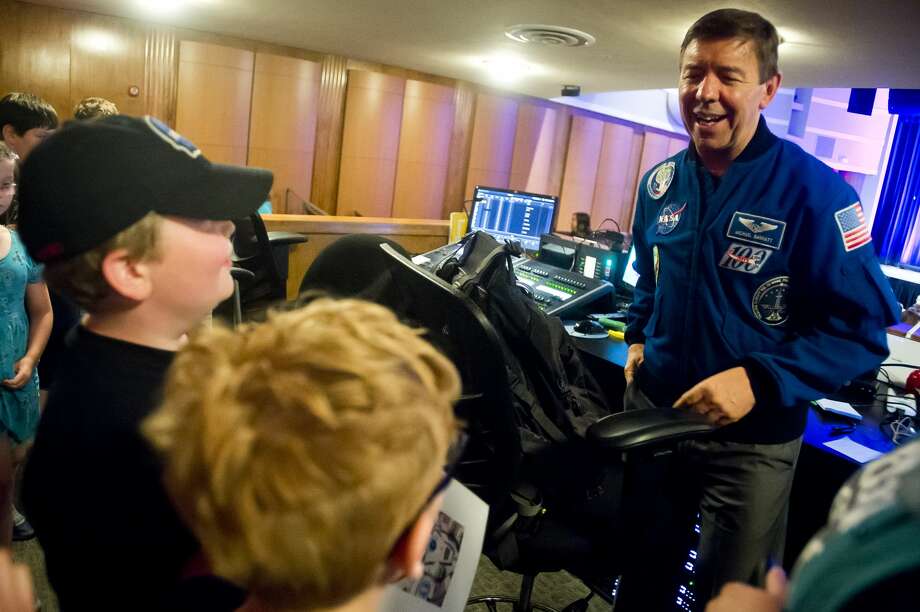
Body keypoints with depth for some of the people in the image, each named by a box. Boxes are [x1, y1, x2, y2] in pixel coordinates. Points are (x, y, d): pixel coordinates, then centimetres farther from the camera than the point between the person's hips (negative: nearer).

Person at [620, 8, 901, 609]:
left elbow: (863, 329, -17)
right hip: (652, 411, 5)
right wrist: (639, 338, 3)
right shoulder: (661, 183, 1)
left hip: (751, 439, -4)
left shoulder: (813, 190, -17)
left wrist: (760, 381, -28)